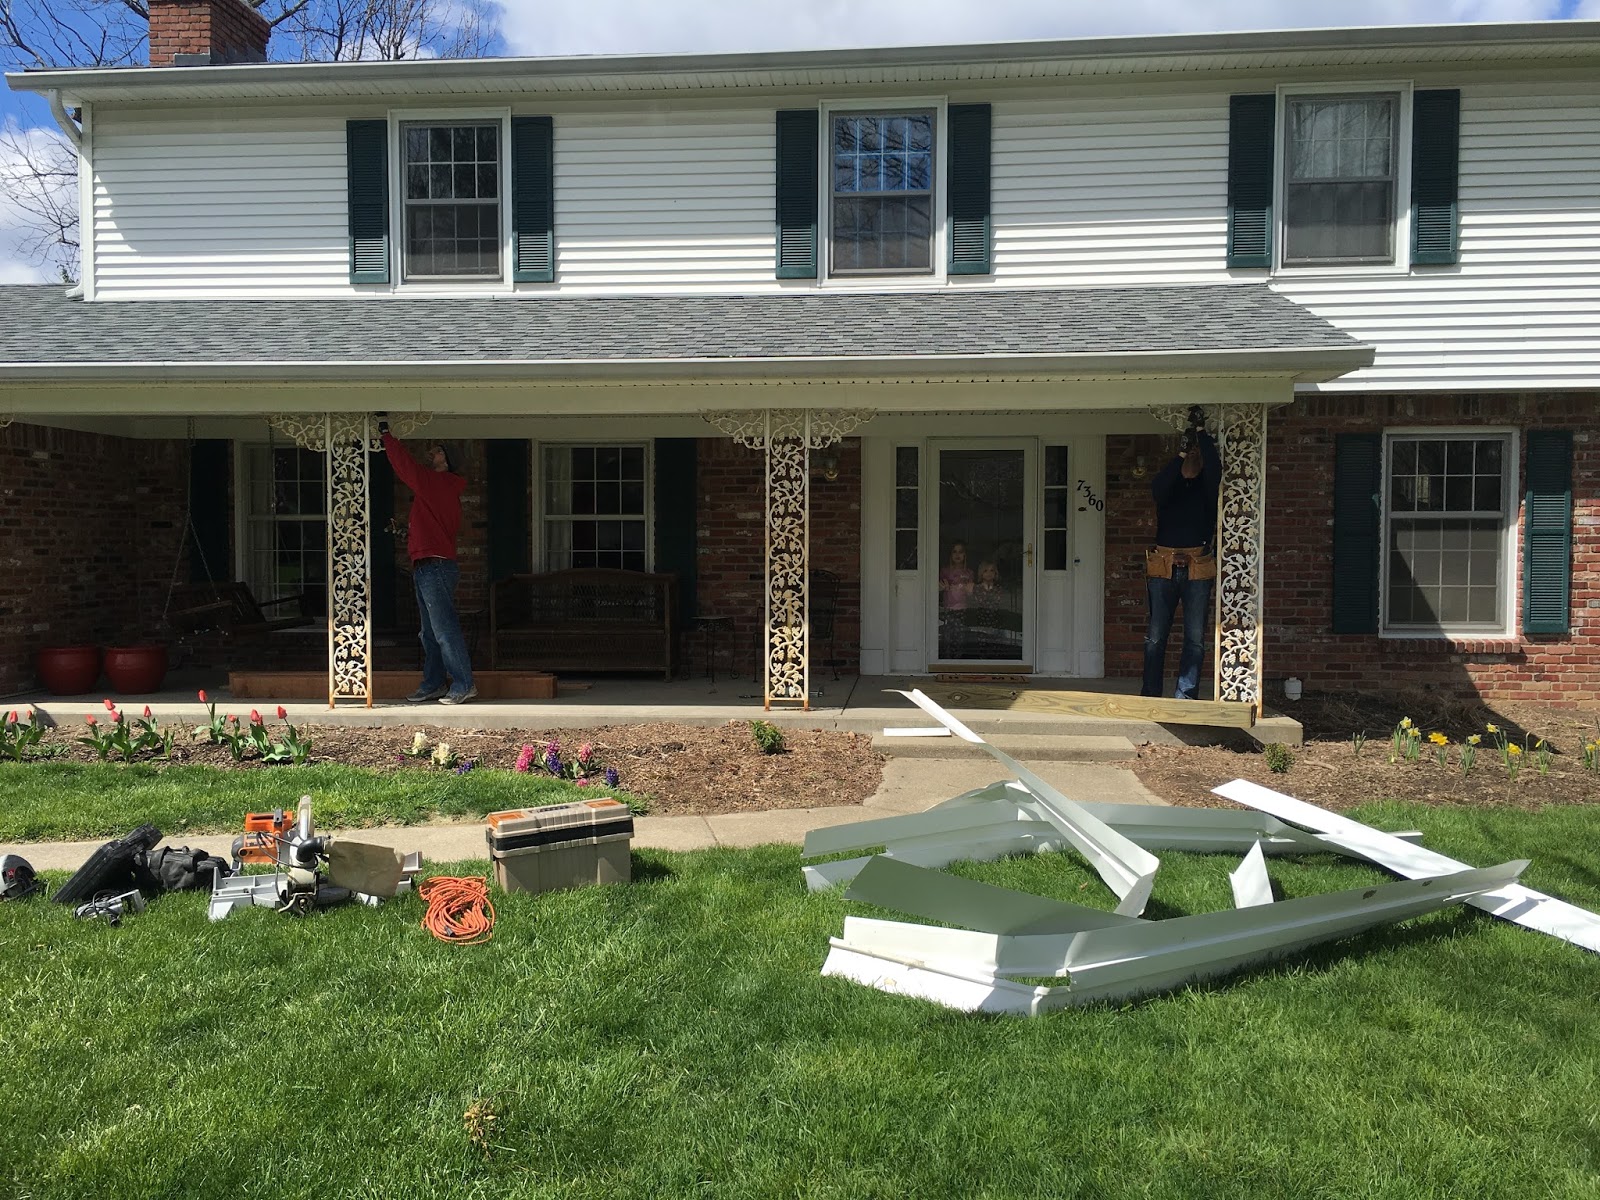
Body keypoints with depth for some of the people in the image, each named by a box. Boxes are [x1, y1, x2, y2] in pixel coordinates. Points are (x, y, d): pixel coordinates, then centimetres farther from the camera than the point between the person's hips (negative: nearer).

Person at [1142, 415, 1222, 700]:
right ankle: (1150, 695, 7)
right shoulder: (1168, 482, 12)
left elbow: (1215, 468, -13)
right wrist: (1182, 453, -14)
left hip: (1198, 569, 0)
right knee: (1155, 636, 0)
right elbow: (1158, 490, -12)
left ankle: (1186, 696, 2)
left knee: (1195, 638, -1)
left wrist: (1201, 433, -10)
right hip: (1164, 568, 0)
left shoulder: (1207, 486, 9)